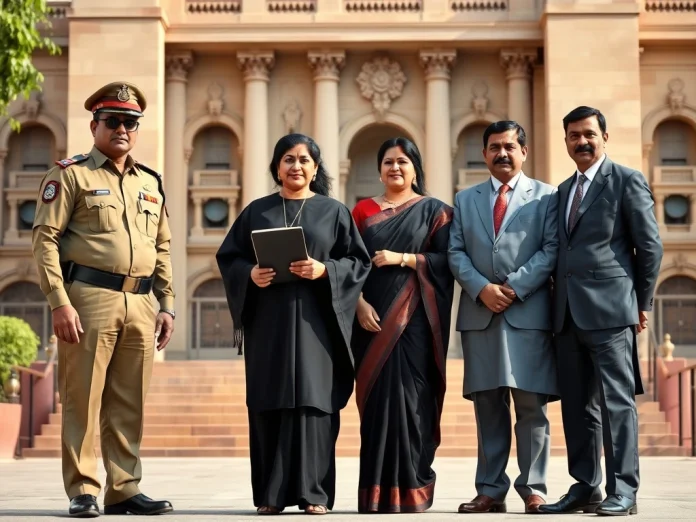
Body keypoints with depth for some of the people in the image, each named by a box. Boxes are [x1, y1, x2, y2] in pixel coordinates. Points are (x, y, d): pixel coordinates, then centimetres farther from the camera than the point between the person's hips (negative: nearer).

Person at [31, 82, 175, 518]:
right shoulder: (70, 175, 2)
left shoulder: (151, 183, 19)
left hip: (140, 305, 5)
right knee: (83, 400, -3)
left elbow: (162, 249, 22)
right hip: (90, 299, -5)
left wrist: (167, 304, 13)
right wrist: (60, 302, -14)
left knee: (129, 405, 7)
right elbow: (45, 238, -6)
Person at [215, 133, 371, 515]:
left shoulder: (334, 212, 8)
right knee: (269, 404, 0)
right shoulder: (257, 211, 11)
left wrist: (324, 270, -14)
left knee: (311, 399, -5)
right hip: (267, 321, 1)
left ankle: (313, 492, -1)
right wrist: (250, 274, -11)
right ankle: (270, 493, 4)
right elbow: (228, 257, 9)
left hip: (314, 320, -1)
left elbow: (357, 261, 3)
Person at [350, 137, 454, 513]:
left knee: (409, 395, -7)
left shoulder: (435, 210, 6)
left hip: (414, 319, -2)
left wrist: (401, 258, -13)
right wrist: (360, 304, -9)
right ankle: (377, 488, 4)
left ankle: (411, 485, -2)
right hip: (372, 318, 2)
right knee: (376, 396, 0)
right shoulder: (364, 210, 12)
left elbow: (446, 260, -3)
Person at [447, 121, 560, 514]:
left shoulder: (546, 197, 8)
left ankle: (533, 489, 3)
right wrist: (482, 288, -8)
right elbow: (456, 253, 8)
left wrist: (514, 287, -12)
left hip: (528, 314, -3)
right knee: (488, 407, 4)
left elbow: (551, 251, -2)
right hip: (479, 315, 3)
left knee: (531, 406, -3)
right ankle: (491, 491, 7)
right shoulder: (466, 200, 17)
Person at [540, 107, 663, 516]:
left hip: (610, 310, -7)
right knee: (577, 405, 8)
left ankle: (623, 493, -1)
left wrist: (642, 304, -2)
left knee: (617, 402, -5)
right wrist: (559, 304, 11)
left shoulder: (627, 181, 0)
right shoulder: (564, 190, 20)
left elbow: (650, 246, -2)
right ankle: (585, 488, 15)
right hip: (569, 313, 7)